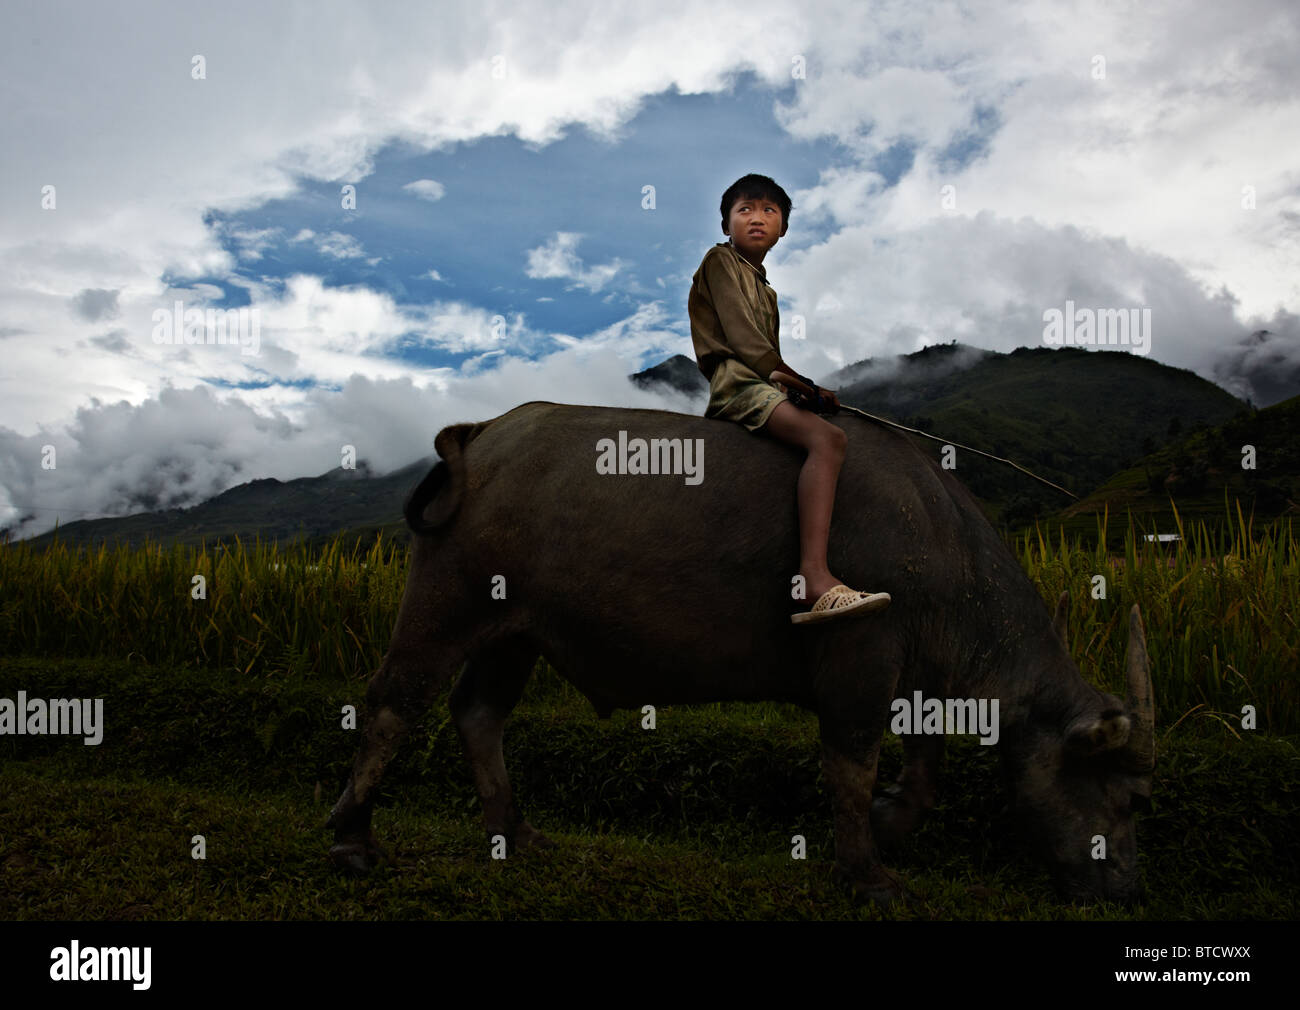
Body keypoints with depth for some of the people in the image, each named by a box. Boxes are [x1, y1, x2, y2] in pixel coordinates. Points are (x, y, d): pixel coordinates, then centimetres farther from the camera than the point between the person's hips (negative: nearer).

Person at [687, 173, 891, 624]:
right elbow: (740, 336, -6)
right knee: (827, 438, -30)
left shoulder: (766, 291, 29)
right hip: (735, 381, -10)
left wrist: (808, 389, 2)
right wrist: (798, 383, -8)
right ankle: (815, 578, -46)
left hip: (763, 383, 10)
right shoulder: (720, 261, 6)